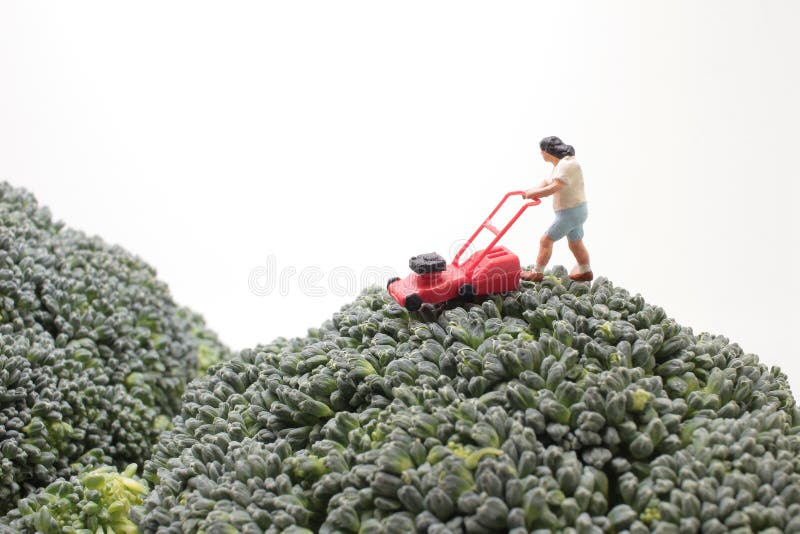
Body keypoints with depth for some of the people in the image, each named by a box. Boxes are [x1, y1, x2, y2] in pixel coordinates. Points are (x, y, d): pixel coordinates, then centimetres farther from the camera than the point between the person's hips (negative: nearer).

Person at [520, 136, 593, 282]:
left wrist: (532, 194, -23)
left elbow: (554, 188, -30)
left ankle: (537, 273, 1)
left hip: (571, 212, -10)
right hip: (574, 211, 10)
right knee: (575, 243, 22)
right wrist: (530, 191, -10)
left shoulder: (567, 164, -21)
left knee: (546, 240, -5)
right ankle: (585, 271, 35)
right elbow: (547, 182, 7)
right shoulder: (560, 164, 11)